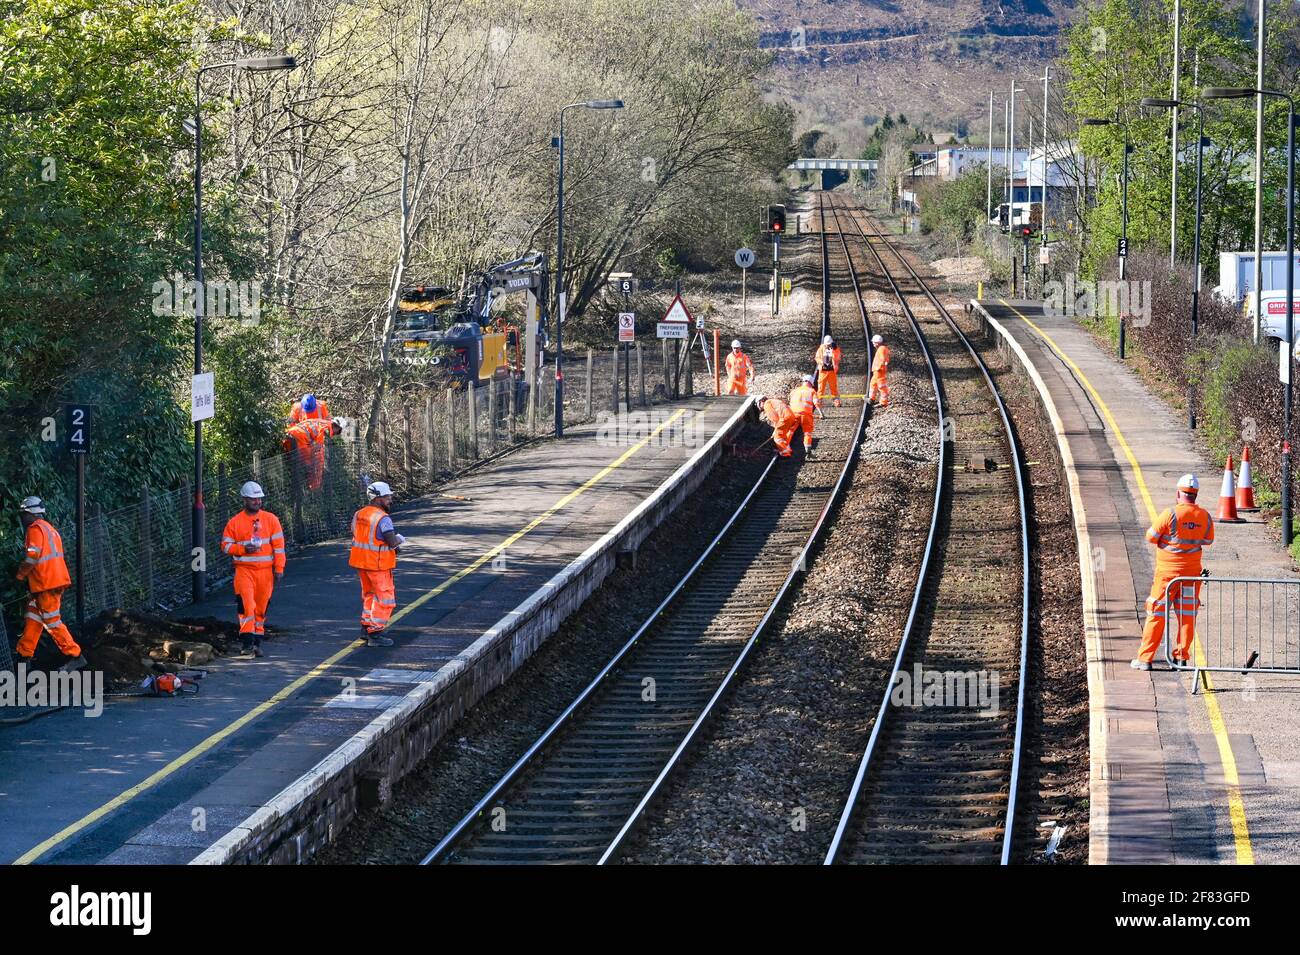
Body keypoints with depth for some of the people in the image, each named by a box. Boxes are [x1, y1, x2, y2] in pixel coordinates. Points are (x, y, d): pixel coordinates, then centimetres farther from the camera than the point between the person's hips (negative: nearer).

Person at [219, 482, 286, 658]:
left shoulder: (271, 519, 6)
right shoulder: (234, 522, 4)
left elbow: (278, 545, 5)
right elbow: (225, 545, 6)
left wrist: (279, 568, -1)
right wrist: (243, 549, -11)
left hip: (265, 571, 2)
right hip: (244, 569, -2)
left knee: (261, 607, 8)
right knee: (246, 604, -16)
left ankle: (257, 642, 18)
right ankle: (247, 642, -19)